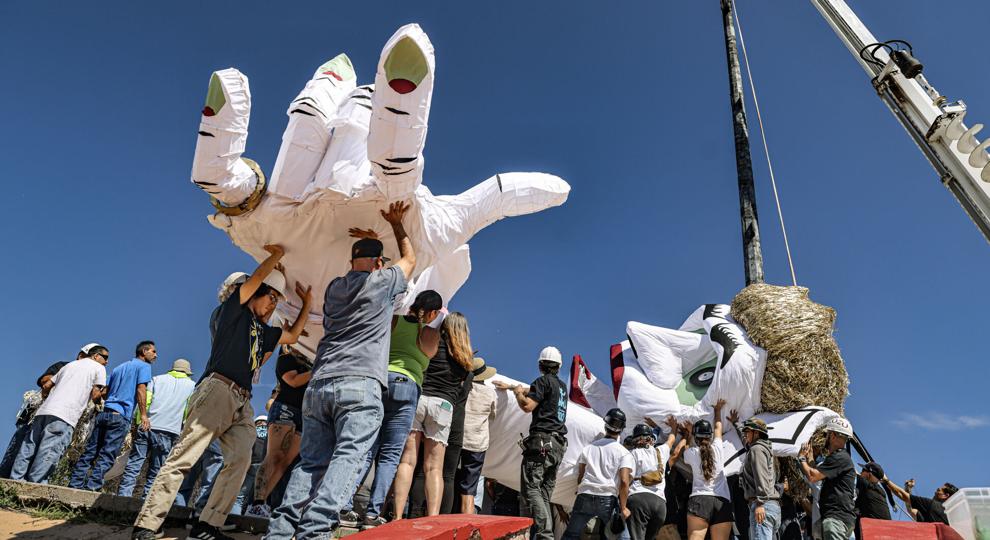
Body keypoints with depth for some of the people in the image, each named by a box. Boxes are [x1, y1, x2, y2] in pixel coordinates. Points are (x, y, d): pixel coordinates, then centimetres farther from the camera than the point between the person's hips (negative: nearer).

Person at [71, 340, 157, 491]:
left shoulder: (119, 367, 26)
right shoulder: (144, 366, 2)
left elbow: (105, 390, 22)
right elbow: (141, 389, -10)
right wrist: (144, 415, -15)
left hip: (104, 413, 7)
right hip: (121, 416, -7)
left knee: (90, 452, 7)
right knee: (107, 456, -8)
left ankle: (74, 485, 5)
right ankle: (91, 487, -14)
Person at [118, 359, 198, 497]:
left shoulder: (157, 379, 17)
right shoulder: (192, 385, 13)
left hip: (146, 427, 1)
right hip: (168, 432, -1)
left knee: (133, 465, 2)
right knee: (155, 472, 3)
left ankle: (123, 496, -5)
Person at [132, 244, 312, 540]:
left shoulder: (263, 332, 28)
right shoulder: (234, 310, 10)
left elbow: (293, 335, 36)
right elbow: (258, 277, 2)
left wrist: (307, 303, 35)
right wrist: (277, 254, 15)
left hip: (243, 403, 7)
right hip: (218, 389, -7)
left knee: (240, 460, -11)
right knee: (184, 456, -13)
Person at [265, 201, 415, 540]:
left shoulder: (335, 287, 22)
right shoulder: (383, 281, 9)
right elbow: (410, 258, 29)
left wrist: (367, 243, 49)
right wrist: (396, 223, 39)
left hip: (319, 384, 6)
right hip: (360, 385, -5)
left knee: (311, 462, 6)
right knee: (348, 458, -13)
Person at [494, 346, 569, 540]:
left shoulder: (544, 381, -3)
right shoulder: (562, 386, 23)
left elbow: (527, 405, -11)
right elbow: (534, 391, 37)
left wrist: (517, 392, 9)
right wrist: (509, 386, 45)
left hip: (542, 440, -8)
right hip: (559, 445, 8)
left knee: (530, 488, -13)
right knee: (544, 493, 7)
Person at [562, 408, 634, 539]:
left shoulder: (588, 448, 15)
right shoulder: (624, 453, 5)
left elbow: (580, 477, 12)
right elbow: (624, 481, -6)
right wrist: (623, 508, 0)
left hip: (585, 496, 2)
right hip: (608, 499, -1)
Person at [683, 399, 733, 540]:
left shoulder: (691, 453, 9)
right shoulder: (717, 448, 12)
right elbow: (718, 427, 30)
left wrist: (689, 434, 52)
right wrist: (717, 409, 46)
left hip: (700, 500, -1)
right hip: (723, 502, 2)